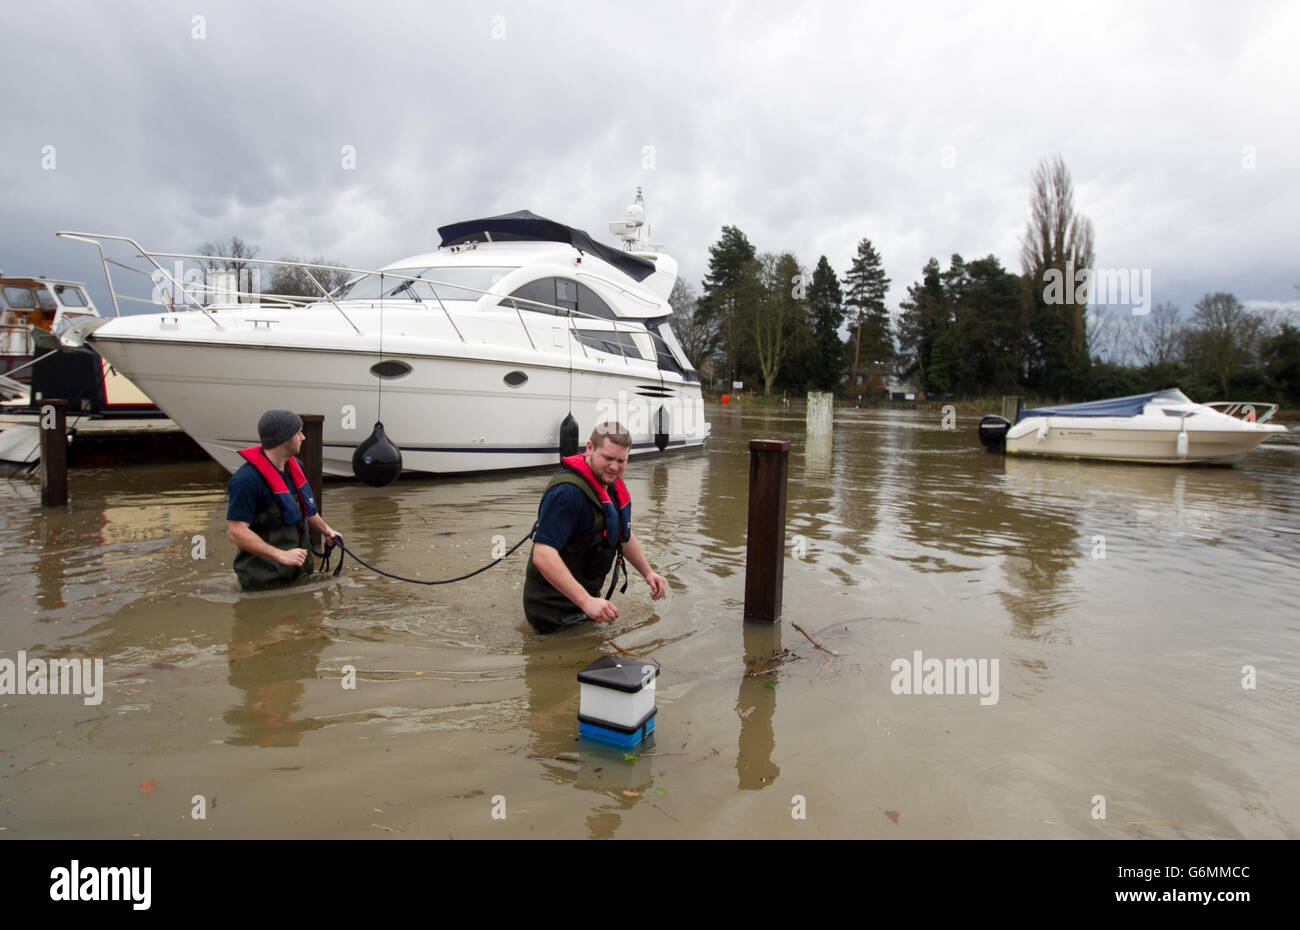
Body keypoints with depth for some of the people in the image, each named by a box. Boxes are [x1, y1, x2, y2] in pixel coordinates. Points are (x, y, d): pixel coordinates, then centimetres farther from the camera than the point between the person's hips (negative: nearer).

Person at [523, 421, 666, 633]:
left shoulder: (613, 485, 3)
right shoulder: (568, 492, -29)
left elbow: (624, 534, 21)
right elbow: (542, 556, -37)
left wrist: (648, 572, 13)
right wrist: (586, 601, -41)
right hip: (554, 609, -9)